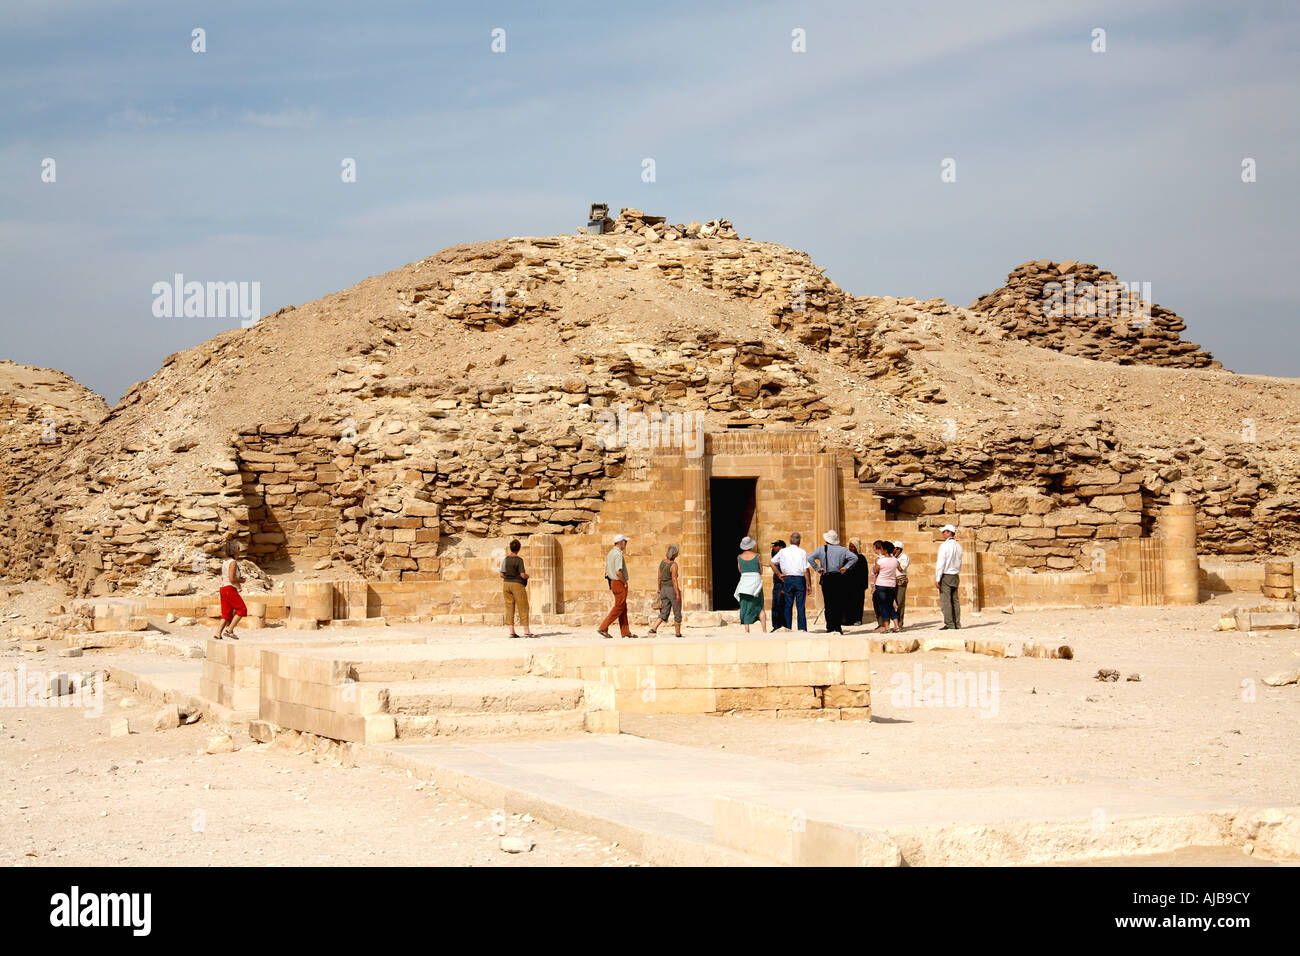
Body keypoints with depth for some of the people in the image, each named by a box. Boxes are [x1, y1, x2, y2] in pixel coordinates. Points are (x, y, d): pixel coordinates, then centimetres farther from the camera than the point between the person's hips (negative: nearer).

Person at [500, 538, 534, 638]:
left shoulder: (505, 559, 1)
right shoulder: (519, 560, -13)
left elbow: (502, 575, 2)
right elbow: (522, 575, -16)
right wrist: (527, 575, 6)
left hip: (506, 584, 5)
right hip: (517, 585, -5)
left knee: (509, 608, 7)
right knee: (523, 608, 1)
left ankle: (511, 631, 5)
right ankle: (526, 631, 0)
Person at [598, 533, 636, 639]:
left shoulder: (610, 553, 13)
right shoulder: (618, 554, -18)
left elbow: (607, 571, 17)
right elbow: (618, 572, -26)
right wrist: (625, 582, -12)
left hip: (613, 582, 10)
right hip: (619, 583, -10)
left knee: (623, 608, 12)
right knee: (619, 607, -5)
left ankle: (625, 632, 13)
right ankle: (603, 628, -8)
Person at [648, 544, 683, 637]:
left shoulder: (662, 562, 5)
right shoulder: (673, 565, -16)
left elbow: (659, 577, 11)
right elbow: (674, 580, -21)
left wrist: (659, 589, 23)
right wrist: (677, 594, -20)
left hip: (664, 590, 6)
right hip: (673, 589, -6)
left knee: (664, 613, 6)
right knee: (677, 613, 7)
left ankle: (653, 628, -13)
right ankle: (678, 634, 13)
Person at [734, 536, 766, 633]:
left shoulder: (739, 557, 1)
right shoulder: (756, 556, -3)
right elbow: (761, 572, 6)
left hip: (744, 582, 1)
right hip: (756, 581, -1)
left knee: (745, 607, 6)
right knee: (760, 607, 7)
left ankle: (746, 630, -4)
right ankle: (764, 630, 1)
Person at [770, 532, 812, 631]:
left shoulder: (783, 551, 3)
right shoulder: (802, 552, -4)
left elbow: (772, 563, 7)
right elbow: (806, 570, -7)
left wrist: (779, 575, 10)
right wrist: (809, 585, -3)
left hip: (787, 579, 2)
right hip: (800, 579, -2)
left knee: (788, 605, 8)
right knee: (800, 606, 0)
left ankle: (788, 627, 7)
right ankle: (802, 628, -3)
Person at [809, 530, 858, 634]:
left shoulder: (821, 549, 3)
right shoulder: (842, 549, 5)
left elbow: (810, 558, -9)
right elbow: (854, 557, -4)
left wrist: (818, 568, -5)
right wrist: (845, 567, -1)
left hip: (826, 579, 0)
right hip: (838, 578, 0)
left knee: (828, 604, 3)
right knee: (839, 604, 5)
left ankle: (830, 628, 0)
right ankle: (838, 627, 2)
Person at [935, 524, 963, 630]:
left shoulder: (944, 546, -12)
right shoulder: (958, 546, 10)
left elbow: (941, 563, -14)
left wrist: (937, 579, -12)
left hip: (945, 576, -7)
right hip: (955, 576, 7)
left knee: (945, 601, -6)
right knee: (955, 600, 9)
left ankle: (949, 624, -11)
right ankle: (957, 623, 8)